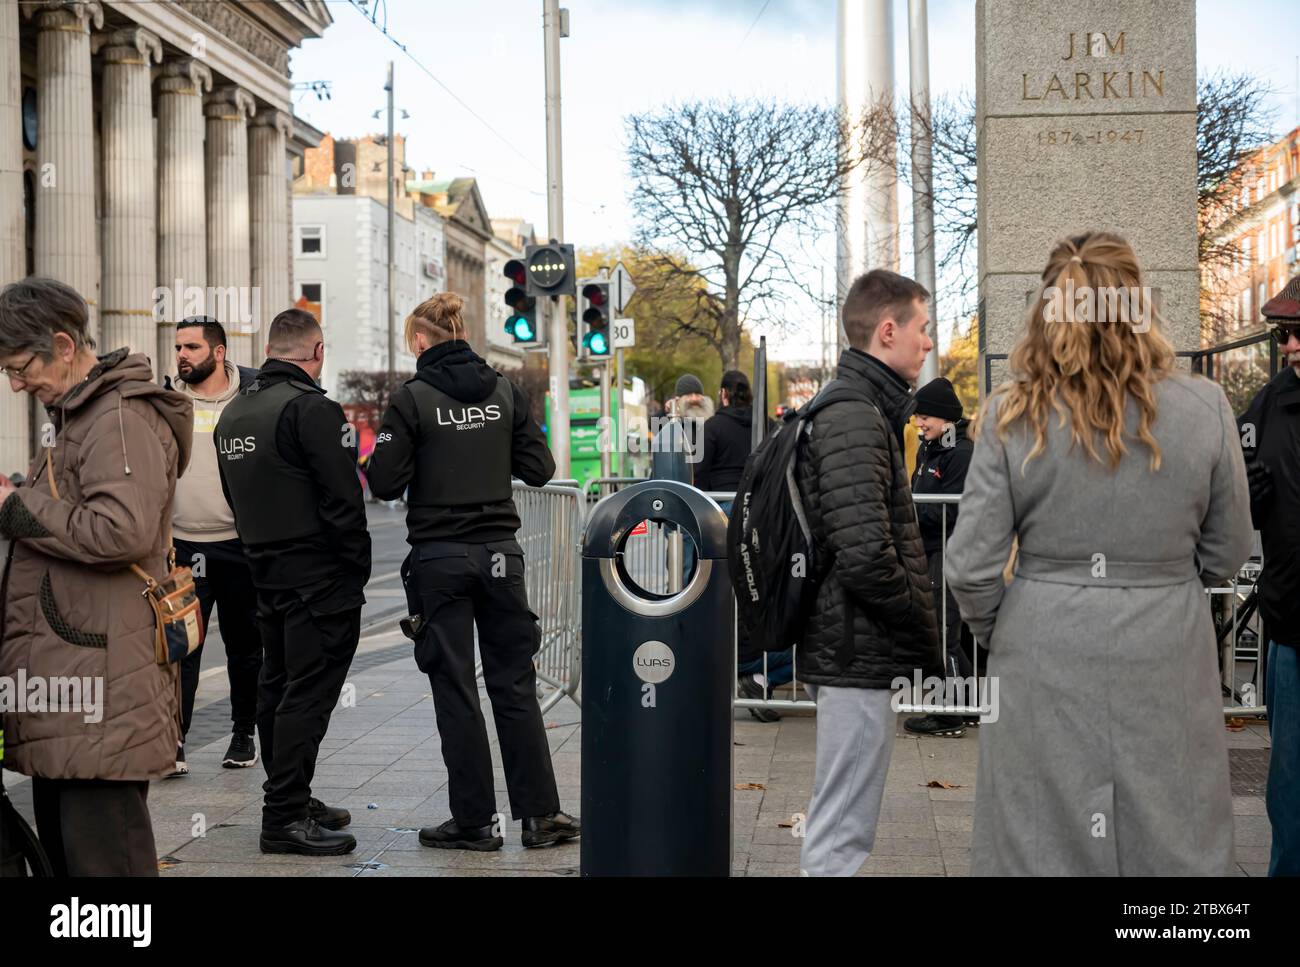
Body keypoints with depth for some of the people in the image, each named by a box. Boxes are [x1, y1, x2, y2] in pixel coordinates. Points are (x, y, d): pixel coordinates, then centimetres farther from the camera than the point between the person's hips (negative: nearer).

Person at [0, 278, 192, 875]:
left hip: (103, 687, -11)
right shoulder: (71, 415, 22)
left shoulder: (122, 419, -12)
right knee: (60, 850, 14)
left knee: (102, 858, -7)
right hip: (60, 680, 11)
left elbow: (122, 530, -25)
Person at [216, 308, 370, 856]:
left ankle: (290, 799, 25)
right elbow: (343, 501, -18)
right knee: (308, 693, -6)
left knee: (277, 687, 15)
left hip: (264, 571, 9)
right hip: (319, 578, -9)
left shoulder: (234, 411, 11)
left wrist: (261, 549, 19)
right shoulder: (312, 409, -16)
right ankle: (285, 817, -5)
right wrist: (358, 569, -9)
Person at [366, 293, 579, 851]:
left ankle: (475, 821, 10)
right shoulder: (503, 390, 2)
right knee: (514, 683, 10)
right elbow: (539, 469, 2)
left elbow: (385, 484, -11)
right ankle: (539, 813, 12)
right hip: (499, 552, 3)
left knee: (455, 689, 5)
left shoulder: (413, 398, -9)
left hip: (440, 555, -3)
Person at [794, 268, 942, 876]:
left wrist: (918, 632, 15)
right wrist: (926, 635, -13)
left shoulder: (860, 408, 16)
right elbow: (866, 557, -26)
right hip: (858, 654, -11)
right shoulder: (854, 419, -17)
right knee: (842, 833, -4)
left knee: (837, 826, 19)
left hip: (844, 649, 11)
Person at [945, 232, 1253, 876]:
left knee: (1041, 843, 10)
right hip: (1165, 660, 0)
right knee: (1171, 843, 12)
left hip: (1043, 660, 0)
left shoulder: (1012, 415, -7)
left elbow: (971, 567, -6)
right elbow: (1227, 554, 6)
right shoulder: (1205, 409, -5)